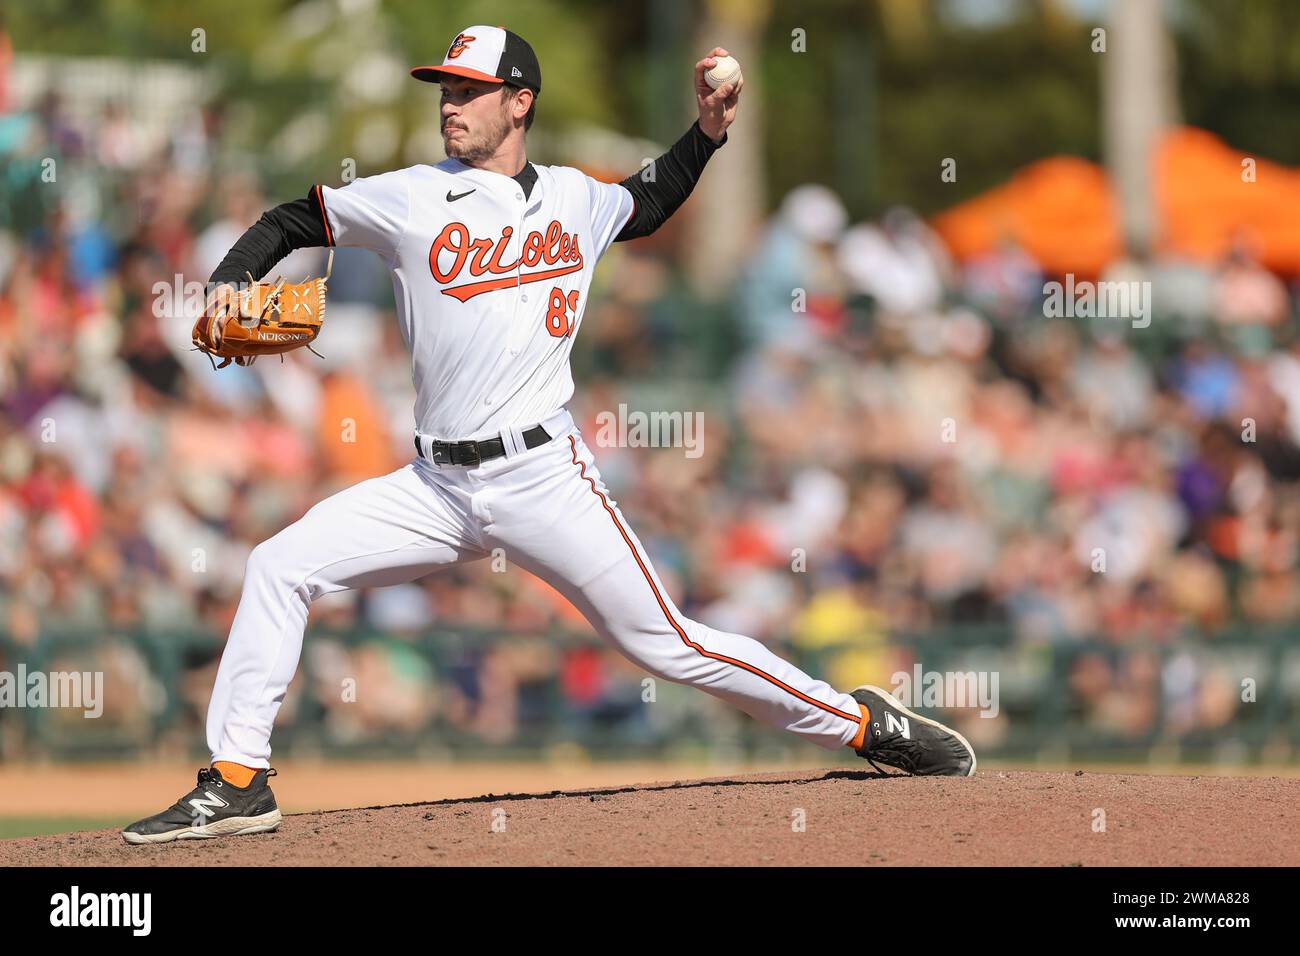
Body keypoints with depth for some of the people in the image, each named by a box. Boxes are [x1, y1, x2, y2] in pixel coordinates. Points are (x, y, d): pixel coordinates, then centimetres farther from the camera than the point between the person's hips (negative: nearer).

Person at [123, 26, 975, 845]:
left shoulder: (575, 200, 8)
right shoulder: (411, 200, 2)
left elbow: (649, 205, 30)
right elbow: (288, 222, 10)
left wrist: (710, 129, 16)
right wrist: (227, 289, -8)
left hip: (544, 478, -2)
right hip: (437, 487, 2)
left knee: (665, 643, -4)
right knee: (280, 567, -10)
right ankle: (238, 784, -4)